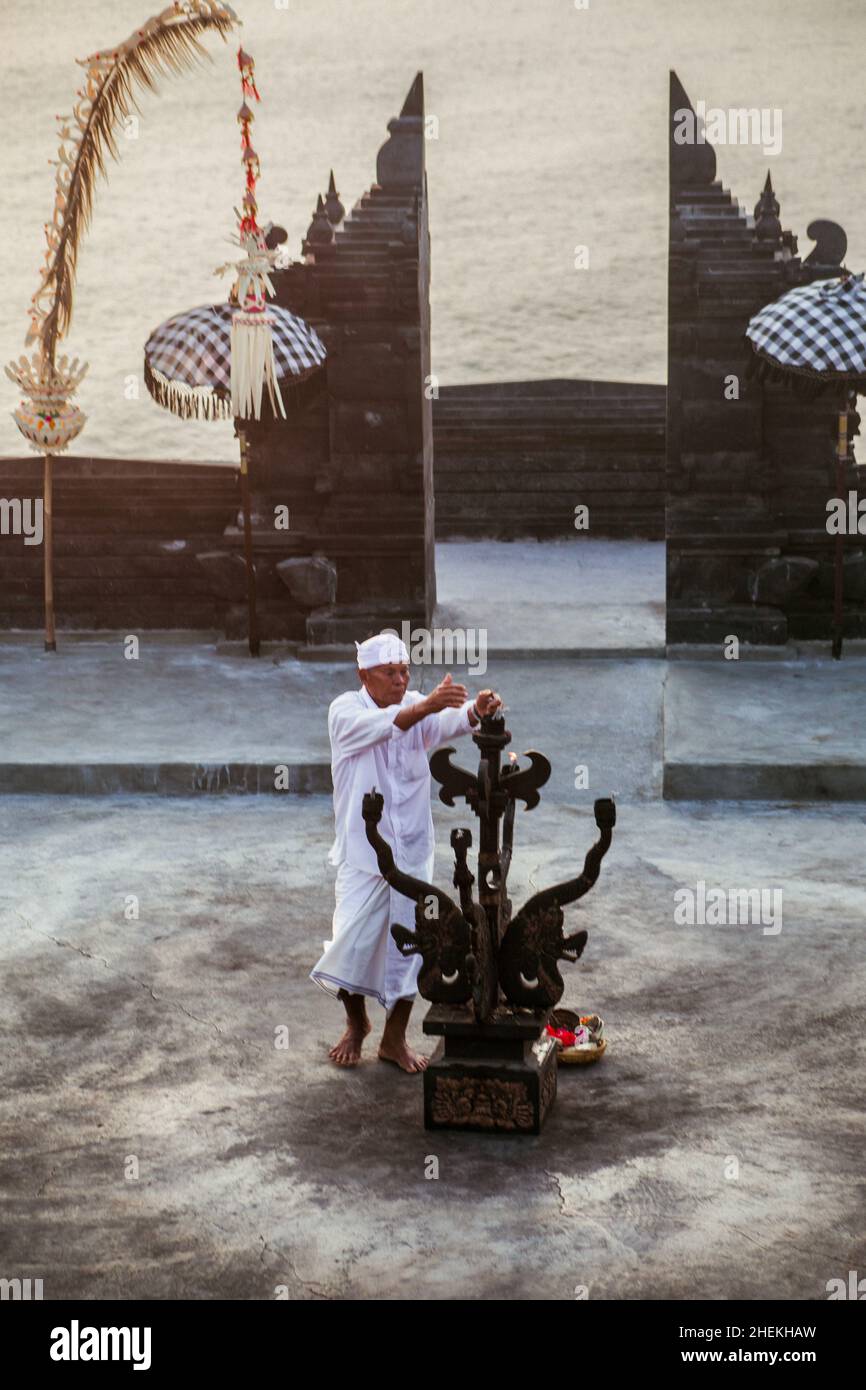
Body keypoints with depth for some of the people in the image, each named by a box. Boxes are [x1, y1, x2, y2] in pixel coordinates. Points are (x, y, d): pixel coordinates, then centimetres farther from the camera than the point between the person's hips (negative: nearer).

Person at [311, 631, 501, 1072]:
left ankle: (394, 1039, 24)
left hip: (413, 853, 3)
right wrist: (425, 706, -50)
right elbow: (380, 726, -32)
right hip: (363, 854, -3)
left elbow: (449, 723, -21)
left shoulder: (418, 707, 2)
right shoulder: (346, 710, -9)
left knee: (409, 950, 6)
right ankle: (356, 1023, 25)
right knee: (352, 945, -3)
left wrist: (476, 710, -44)